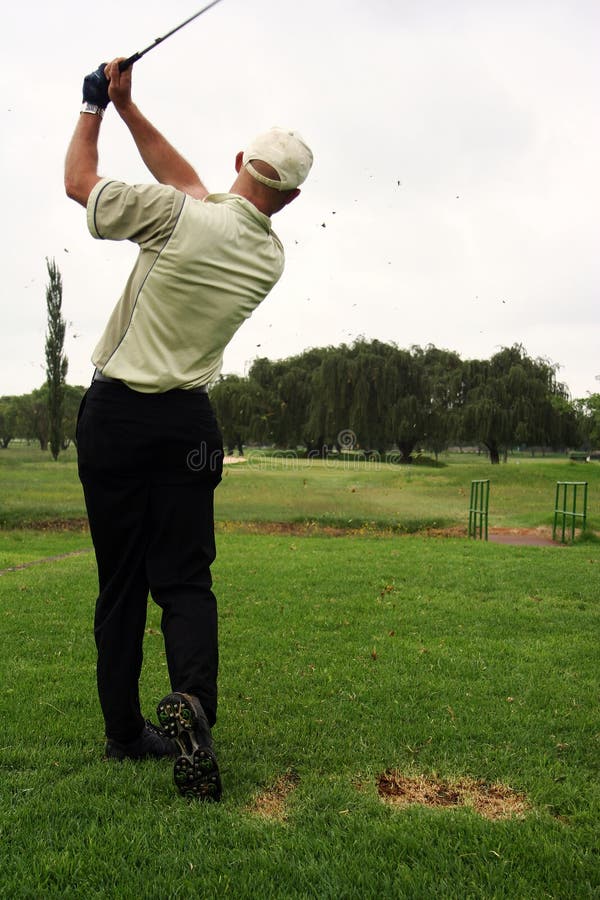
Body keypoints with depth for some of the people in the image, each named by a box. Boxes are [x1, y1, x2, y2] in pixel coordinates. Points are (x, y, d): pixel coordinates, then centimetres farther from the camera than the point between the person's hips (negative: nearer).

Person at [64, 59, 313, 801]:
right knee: (185, 578, 4)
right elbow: (187, 181, 15)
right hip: (187, 423, 2)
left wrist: (96, 106, 16)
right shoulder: (270, 257, 5)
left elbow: (79, 181, 1)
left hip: (114, 412, -2)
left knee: (120, 582, 7)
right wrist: (127, 107, 18)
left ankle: (124, 730, 16)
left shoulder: (180, 215, -12)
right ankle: (192, 699, -22)